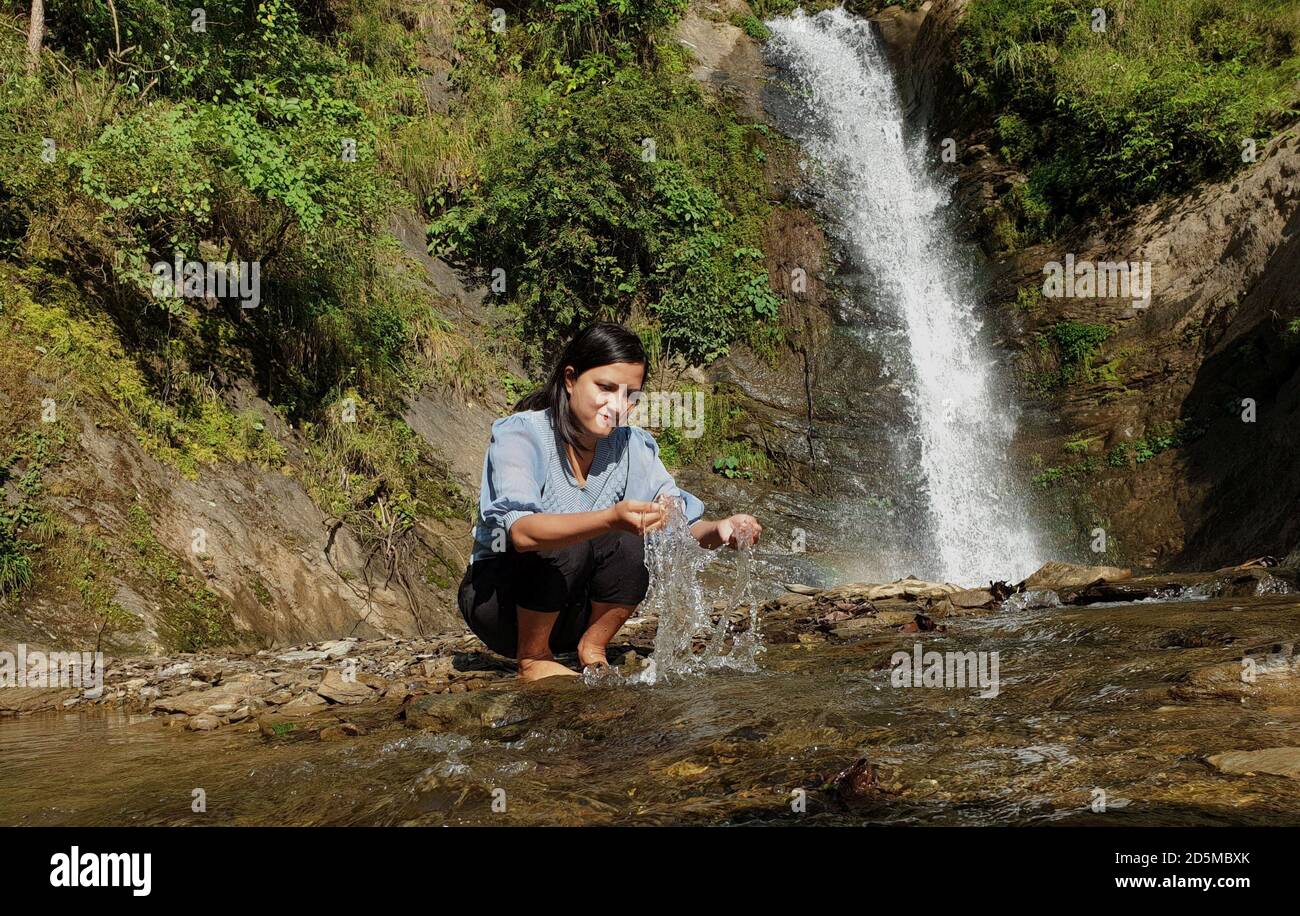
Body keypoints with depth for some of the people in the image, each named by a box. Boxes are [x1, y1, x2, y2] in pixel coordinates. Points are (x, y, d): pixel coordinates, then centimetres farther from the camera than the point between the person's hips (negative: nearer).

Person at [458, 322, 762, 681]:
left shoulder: (632, 447, -4)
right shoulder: (519, 434, -20)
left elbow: (683, 526, -8)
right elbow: (521, 532, -38)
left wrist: (719, 530, -32)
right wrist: (612, 519, -53)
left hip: (569, 609, 4)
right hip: (498, 600, -4)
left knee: (634, 541, -21)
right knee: (567, 543, -31)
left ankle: (592, 651, -2)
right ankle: (533, 660, -11)